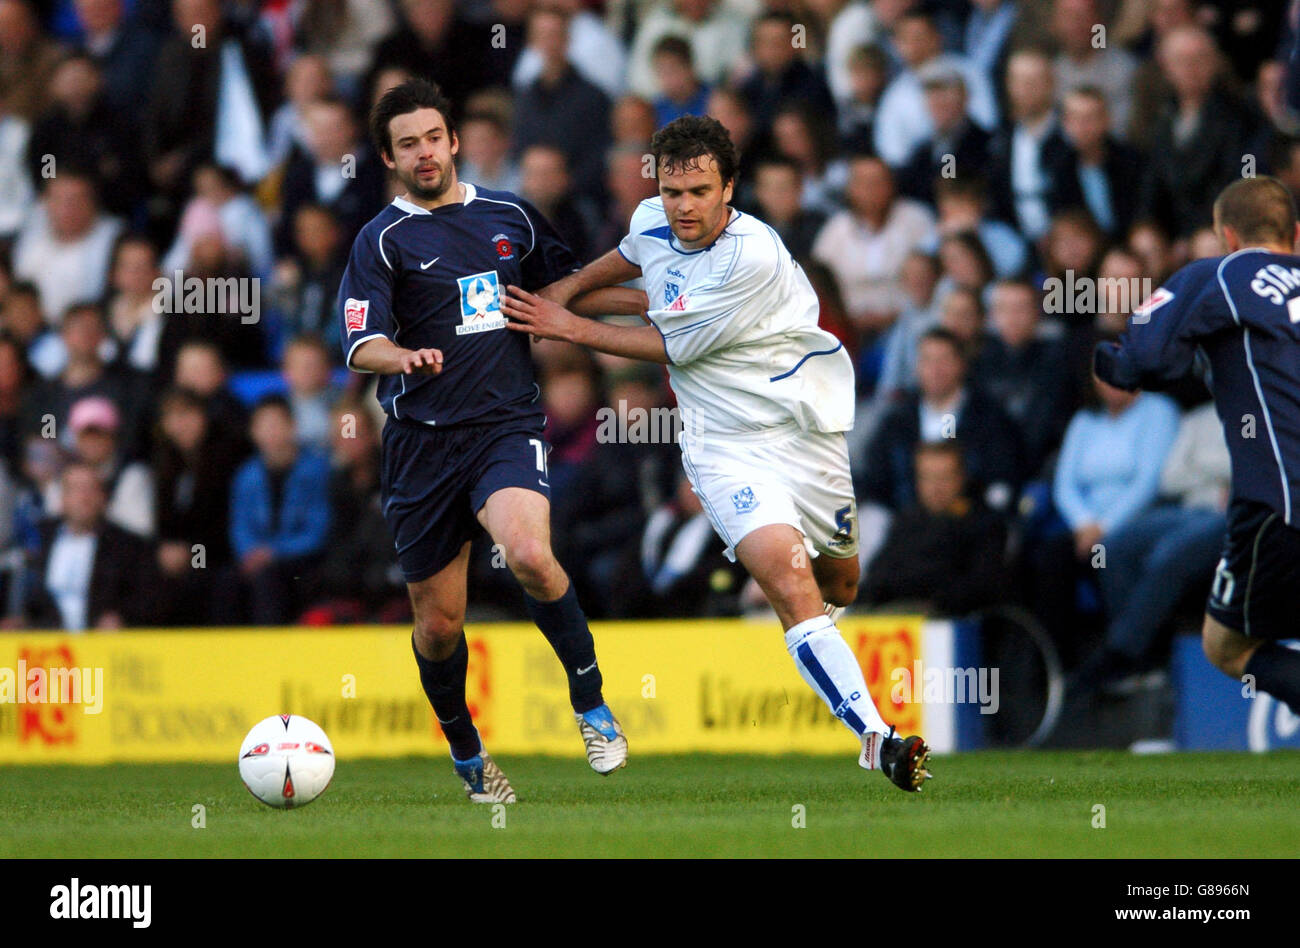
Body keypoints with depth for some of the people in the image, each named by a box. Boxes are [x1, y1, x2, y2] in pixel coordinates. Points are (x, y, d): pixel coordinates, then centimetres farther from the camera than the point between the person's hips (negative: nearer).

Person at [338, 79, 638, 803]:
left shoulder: (510, 217, 11)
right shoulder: (383, 240, 1)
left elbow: (569, 287, 28)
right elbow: (361, 347, -10)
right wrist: (405, 357, -32)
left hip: (508, 425, 0)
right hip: (423, 439, 0)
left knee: (530, 555, -30)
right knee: (439, 621, 3)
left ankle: (592, 701, -12)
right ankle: (466, 752, 30)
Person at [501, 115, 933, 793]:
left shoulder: (753, 257, -23)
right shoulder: (652, 223, -3)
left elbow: (674, 348, -14)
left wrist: (571, 329, -6)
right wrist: (566, 287, 14)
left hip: (806, 428, -2)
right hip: (726, 445, 2)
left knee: (838, 584, 17)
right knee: (787, 578, -22)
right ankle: (874, 736, -25)